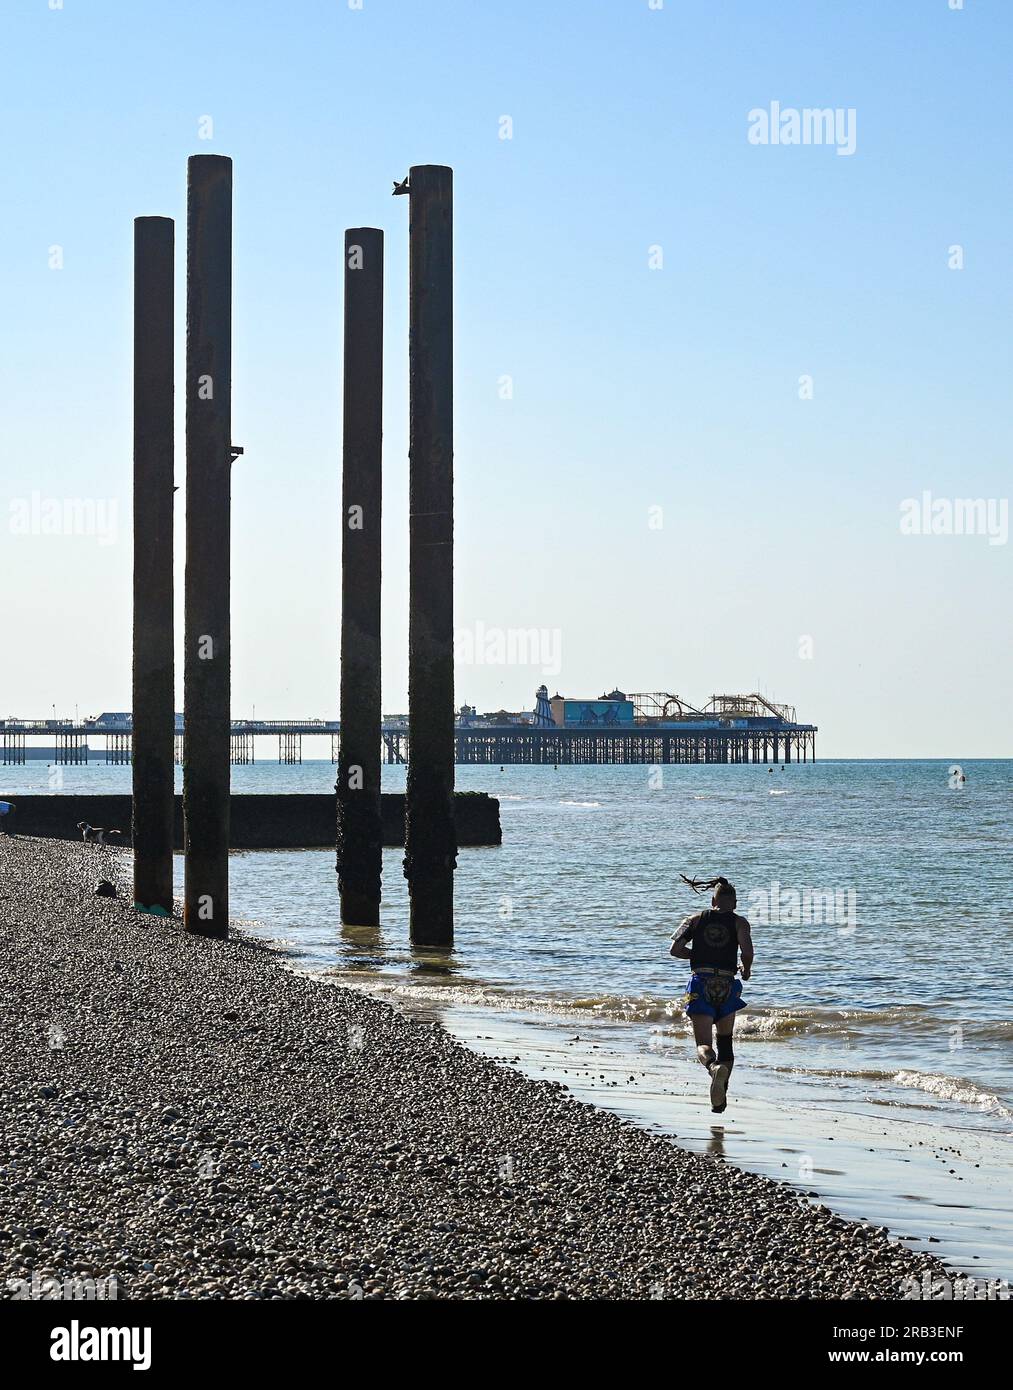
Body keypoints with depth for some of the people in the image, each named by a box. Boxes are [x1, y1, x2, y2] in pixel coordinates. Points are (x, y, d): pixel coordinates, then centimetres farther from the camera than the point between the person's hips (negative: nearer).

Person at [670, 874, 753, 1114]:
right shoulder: (739, 922, 6)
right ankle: (720, 1098, 7)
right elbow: (747, 951, -10)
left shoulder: (695, 920, 9)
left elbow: (676, 949, -1)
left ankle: (713, 1066, -37)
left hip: (701, 984, 0)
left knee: (703, 1044, -2)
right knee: (724, 1041, 16)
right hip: (727, 986, 0)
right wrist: (747, 968, 11)